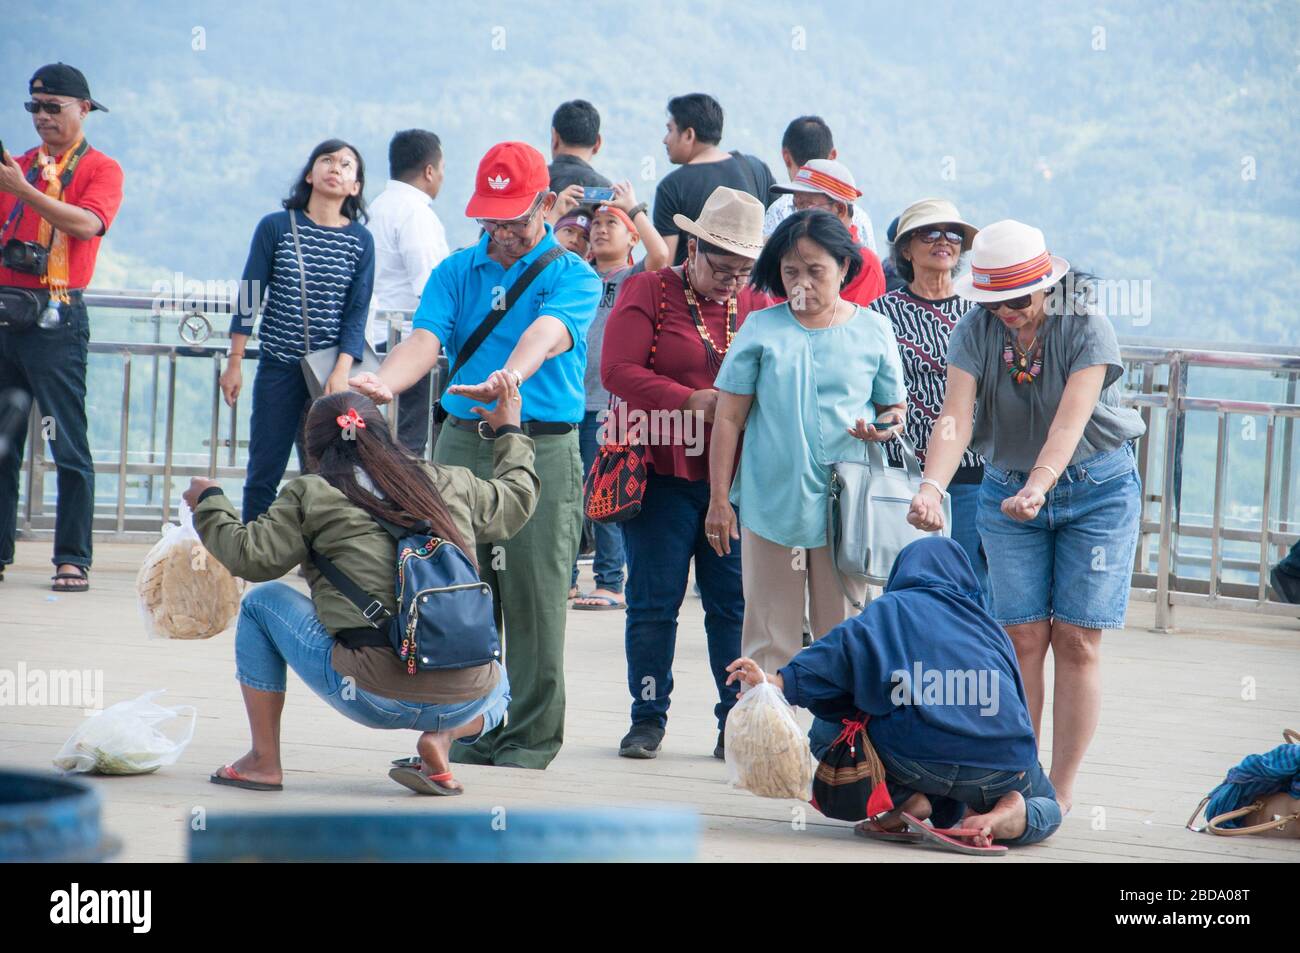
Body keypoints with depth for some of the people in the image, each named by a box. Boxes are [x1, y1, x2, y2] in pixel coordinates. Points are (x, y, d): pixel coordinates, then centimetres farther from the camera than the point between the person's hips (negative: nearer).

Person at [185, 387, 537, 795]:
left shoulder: (310, 494, 3)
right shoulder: (451, 484, 15)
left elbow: (251, 556, 1)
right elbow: (516, 499, 31)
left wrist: (209, 504, 19)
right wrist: (510, 433, 51)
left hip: (372, 696, -3)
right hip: (465, 700, 3)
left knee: (263, 602, 21)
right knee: (499, 685, 42)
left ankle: (263, 761, 18)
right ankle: (442, 739, 7)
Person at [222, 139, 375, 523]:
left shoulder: (360, 241, 2)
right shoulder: (275, 227, 0)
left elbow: (357, 311, -1)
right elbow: (249, 299, 2)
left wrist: (342, 372, -12)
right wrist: (235, 363, 0)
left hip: (331, 373, 0)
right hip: (278, 366, 0)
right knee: (264, 472, 3)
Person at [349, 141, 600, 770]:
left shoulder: (572, 276, 0)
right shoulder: (456, 271, 13)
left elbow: (547, 335, -20)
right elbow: (425, 340, -2)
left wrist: (509, 378, -43)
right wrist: (383, 384, -25)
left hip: (541, 449, -4)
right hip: (462, 442, 4)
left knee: (534, 598, -4)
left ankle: (530, 737, 4)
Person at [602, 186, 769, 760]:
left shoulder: (758, 306, 12)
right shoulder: (649, 293, 1)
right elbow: (618, 370, -8)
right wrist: (690, 401, -17)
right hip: (665, 472, -2)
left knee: (734, 601, 1)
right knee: (654, 600, 1)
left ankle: (736, 722, 7)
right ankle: (648, 719, 10)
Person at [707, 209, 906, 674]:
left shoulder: (873, 330, 5)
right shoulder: (761, 329, 3)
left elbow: (895, 408, 12)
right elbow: (729, 417, 6)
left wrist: (886, 426, -12)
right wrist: (719, 499, 2)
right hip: (771, 506, 0)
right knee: (769, 639, 5)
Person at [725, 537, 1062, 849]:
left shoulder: (891, 609, 16)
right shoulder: (988, 624, 27)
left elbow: (843, 648, -2)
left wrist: (775, 682, -7)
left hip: (922, 757, -3)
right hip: (1007, 763, 3)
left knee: (828, 729, 20)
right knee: (1047, 808, 34)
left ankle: (907, 800, 0)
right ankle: (1007, 814, -2)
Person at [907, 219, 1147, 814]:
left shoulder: (1088, 330, -19)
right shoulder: (975, 333, -10)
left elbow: (1070, 420, -31)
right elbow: (956, 418, -22)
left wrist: (1037, 487, -47)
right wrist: (932, 487, -40)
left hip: (1095, 490, -2)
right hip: (1007, 491, 2)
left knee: (1075, 641, -5)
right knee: (1023, 638, -4)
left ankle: (1061, 792, -1)